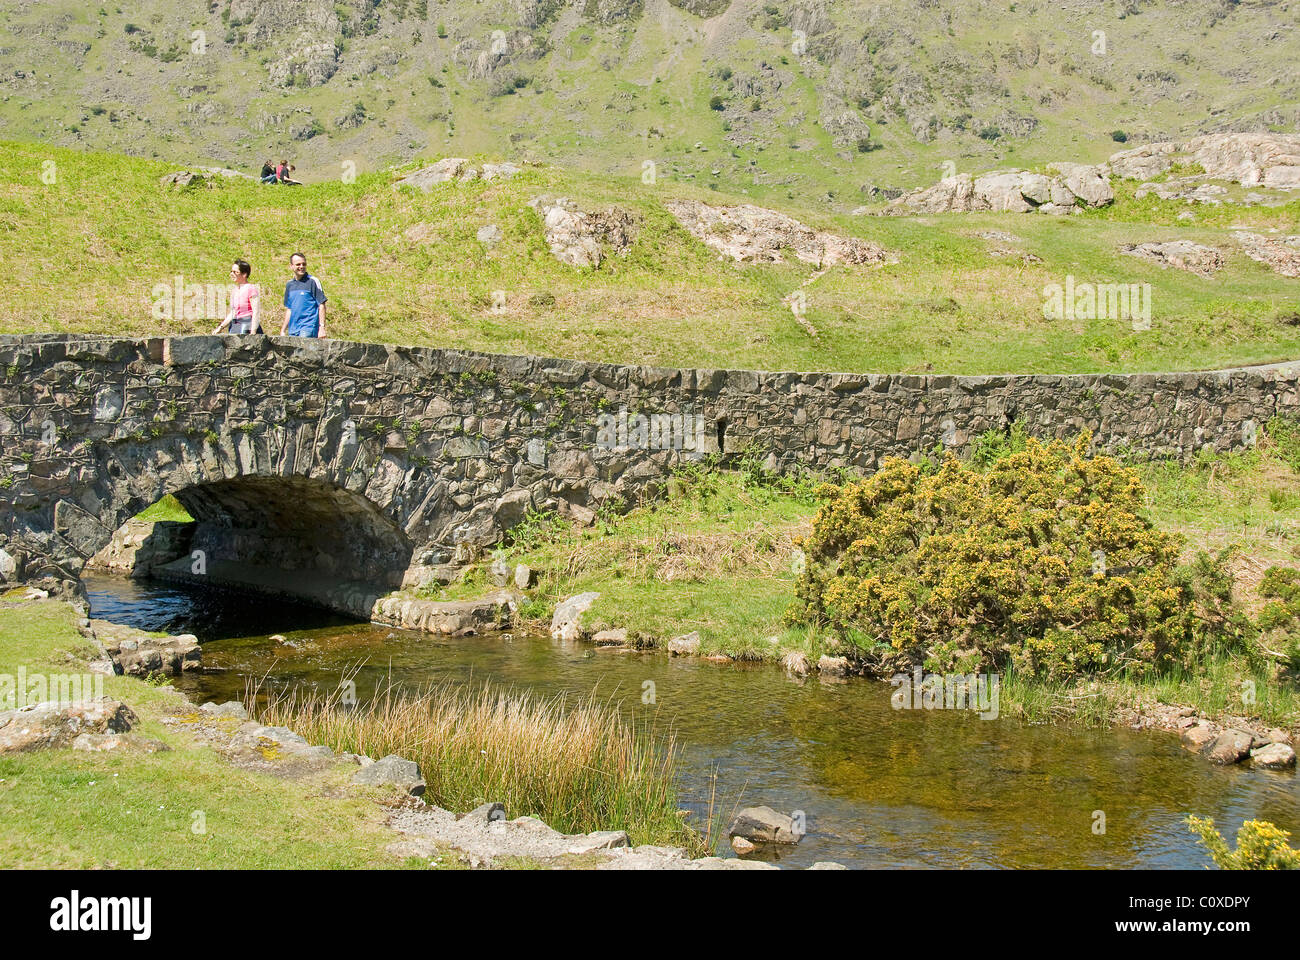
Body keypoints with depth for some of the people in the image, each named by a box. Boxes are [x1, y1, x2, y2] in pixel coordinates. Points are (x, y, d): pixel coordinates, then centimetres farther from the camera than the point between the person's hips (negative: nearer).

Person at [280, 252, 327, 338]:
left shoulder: (313, 281, -3)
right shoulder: (289, 285, 15)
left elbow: (321, 306, -5)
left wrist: (322, 328, -13)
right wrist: (283, 331, 18)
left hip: (308, 328, -6)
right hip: (293, 330, 6)